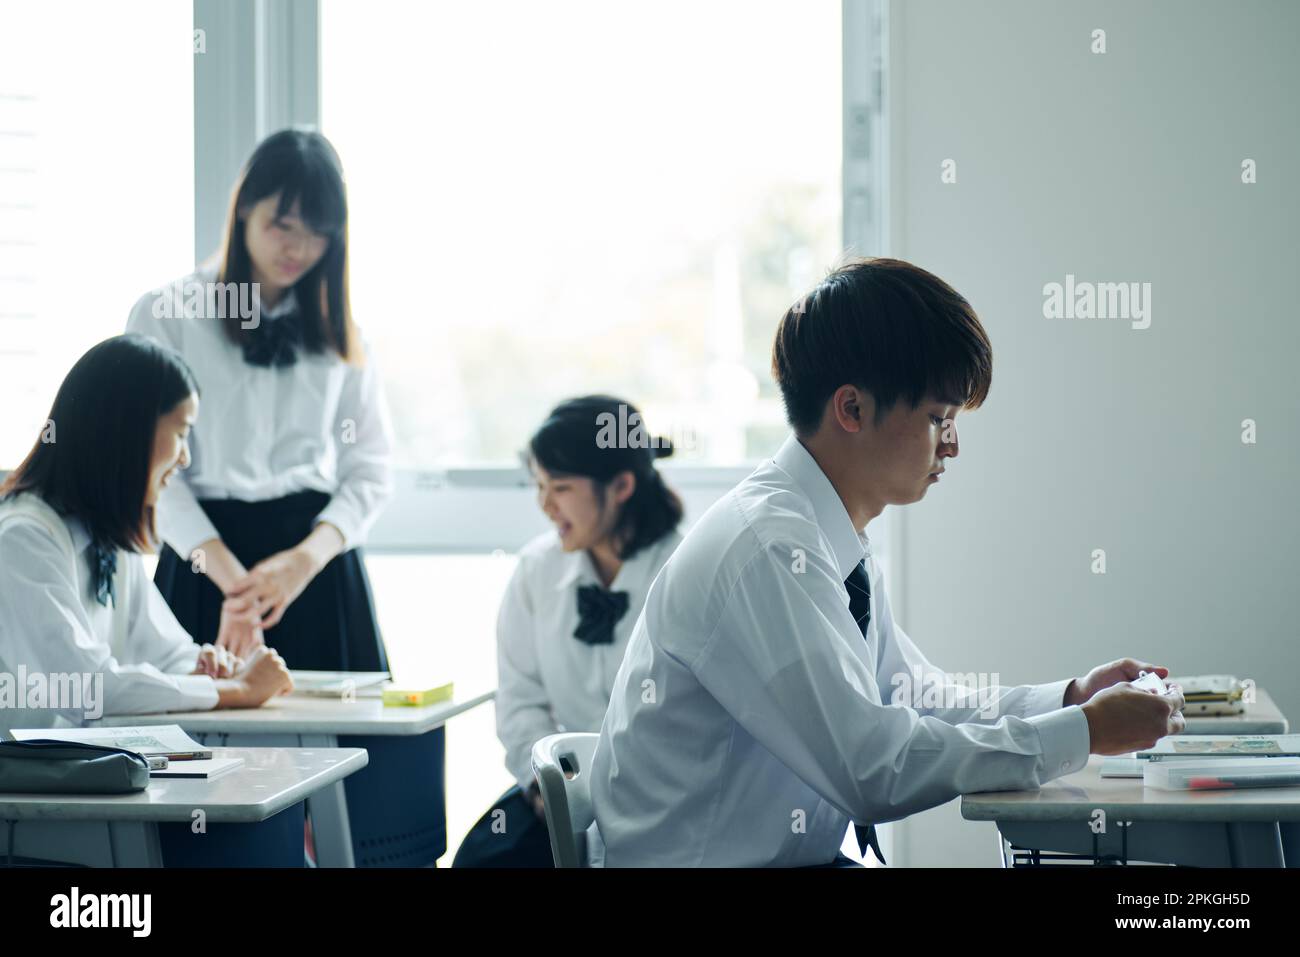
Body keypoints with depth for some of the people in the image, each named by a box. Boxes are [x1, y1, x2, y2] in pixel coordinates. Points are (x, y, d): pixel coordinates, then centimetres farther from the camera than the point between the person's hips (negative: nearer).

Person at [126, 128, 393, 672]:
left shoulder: (336, 330, 12)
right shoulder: (166, 316, 1)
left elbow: (371, 468, 5)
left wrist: (307, 557, -14)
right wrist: (231, 575, -20)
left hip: (320, 571, 3)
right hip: (206, 564, -3)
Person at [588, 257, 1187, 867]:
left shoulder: (832, 543, 8)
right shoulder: (769, 548, -20)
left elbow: (915, 703, 20)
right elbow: (872, 768, -23)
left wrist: (1072, 698, 7)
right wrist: (1081, 732, -16)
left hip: (800, 858, 8)